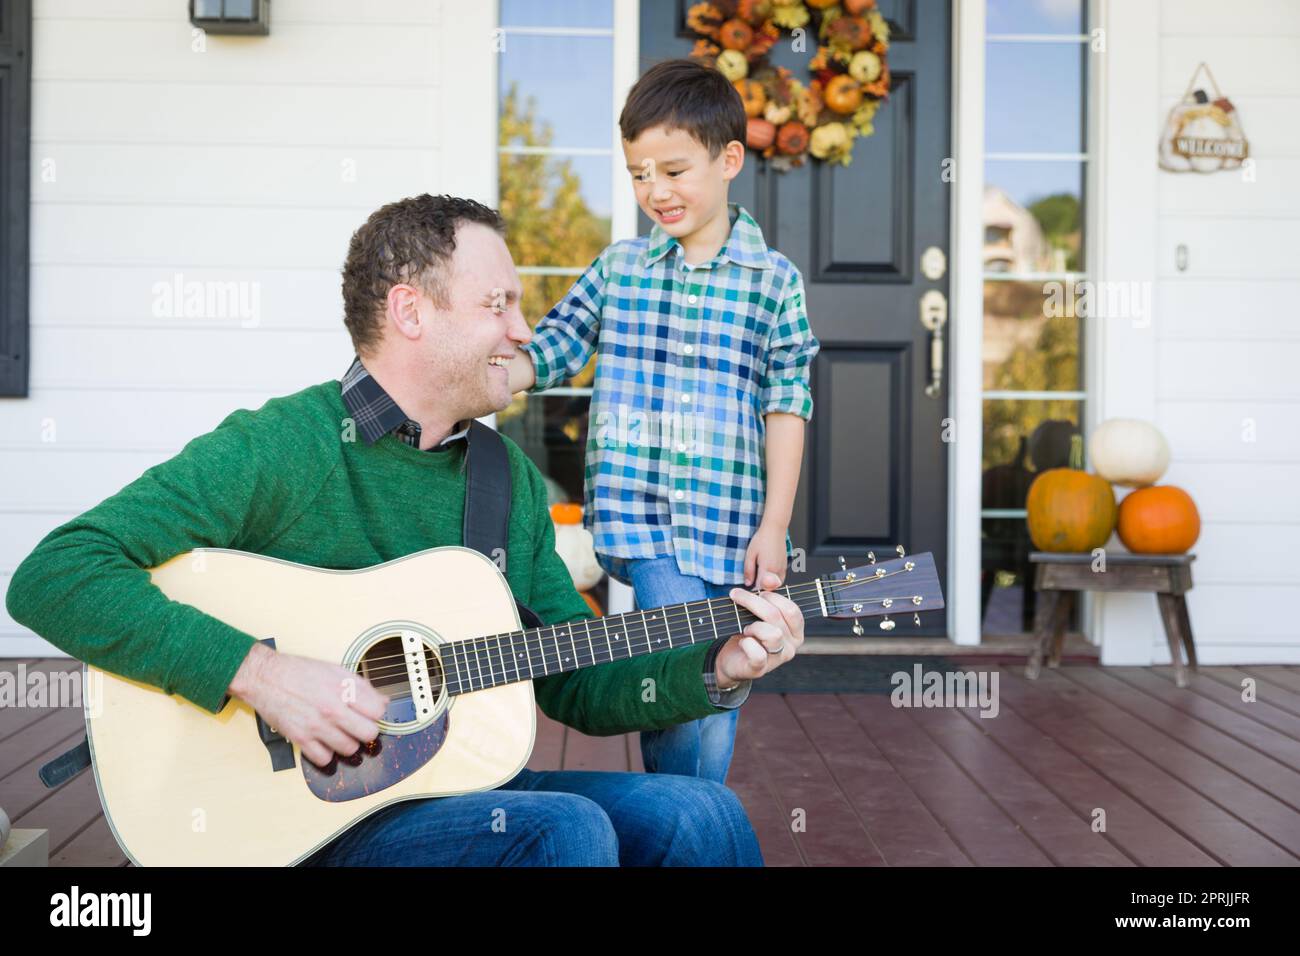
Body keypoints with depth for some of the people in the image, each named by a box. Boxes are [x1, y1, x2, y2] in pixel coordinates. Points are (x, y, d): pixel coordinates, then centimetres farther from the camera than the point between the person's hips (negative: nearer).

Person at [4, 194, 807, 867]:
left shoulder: (510, 475, 10)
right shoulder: (276, 449, -12)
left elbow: (576, 684, 12)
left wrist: (712, 672, -5)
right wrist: (258, 671, -28)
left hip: (468, 789, 6)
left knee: (702, 816, -15)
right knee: (566, 828, -29)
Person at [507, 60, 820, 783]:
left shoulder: (774, 280, 3)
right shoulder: (619, 268, 7)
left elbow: (787, 406, 1)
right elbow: (548, 352, 8)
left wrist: (773, 527, -4)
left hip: (729, 526, 1)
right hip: (638, 516, 0)